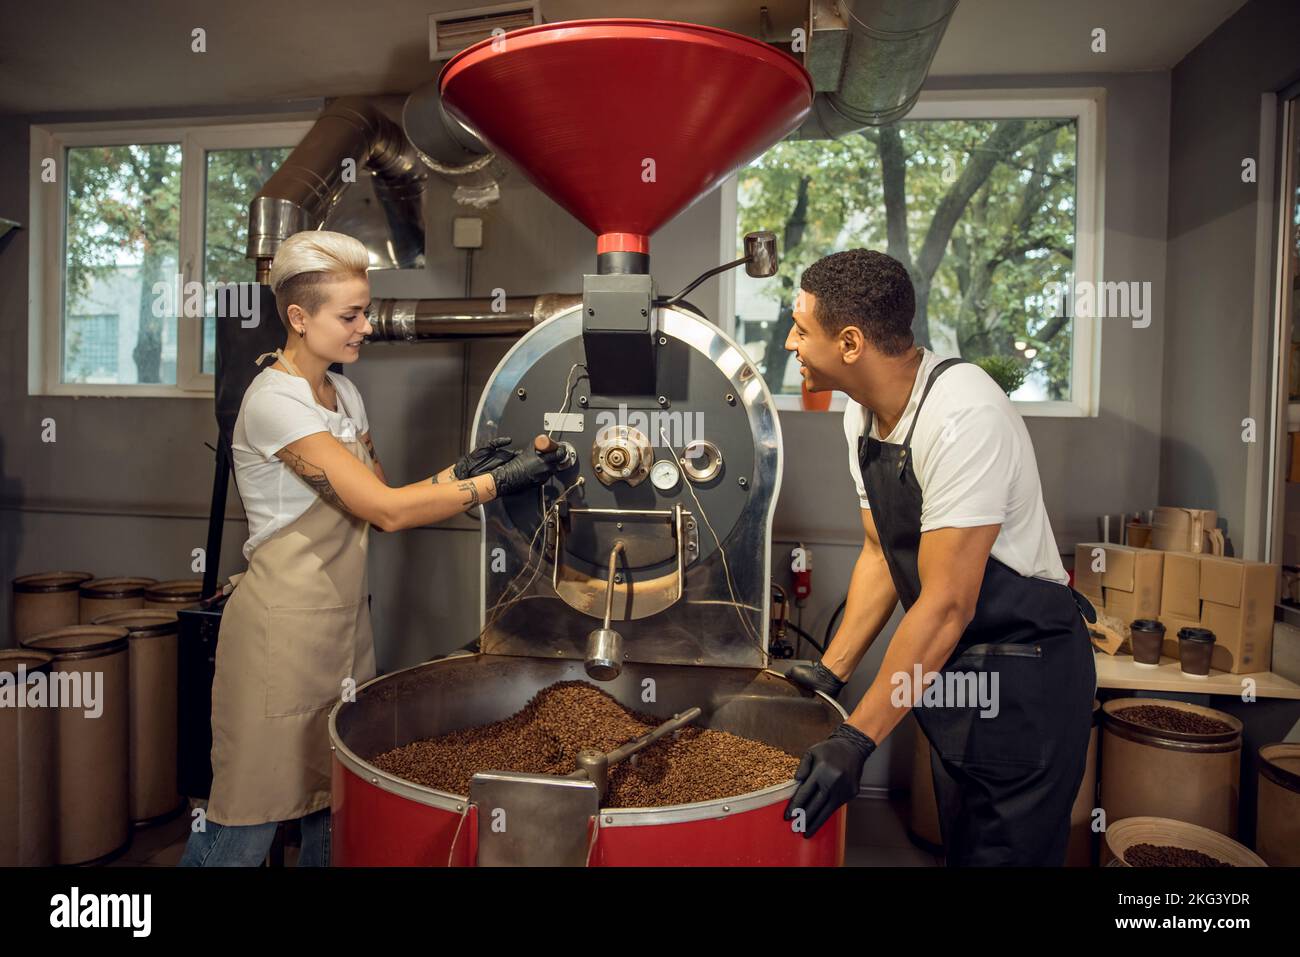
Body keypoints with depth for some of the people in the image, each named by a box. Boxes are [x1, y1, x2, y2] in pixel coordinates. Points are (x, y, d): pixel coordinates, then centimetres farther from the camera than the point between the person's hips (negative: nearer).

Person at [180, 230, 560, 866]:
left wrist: (459, 472, -6)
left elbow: (382, 504, 8)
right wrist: (499, 481, -22)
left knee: (335, 803, 15)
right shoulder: (275, 401, -17)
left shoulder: (344, 393, 10)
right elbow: (386, 509, -24)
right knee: (248, 824, 4)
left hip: (345, 619, 8)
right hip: (283, 627, -8)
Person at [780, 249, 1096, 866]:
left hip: (1023, 672, -8)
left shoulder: (963, 416, -28)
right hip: (950, 670, 8)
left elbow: (946, 604, -28)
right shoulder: (862, 415, 0)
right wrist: (831, 671, 3)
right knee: (960, 846, 22)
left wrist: (856, 740, -25)